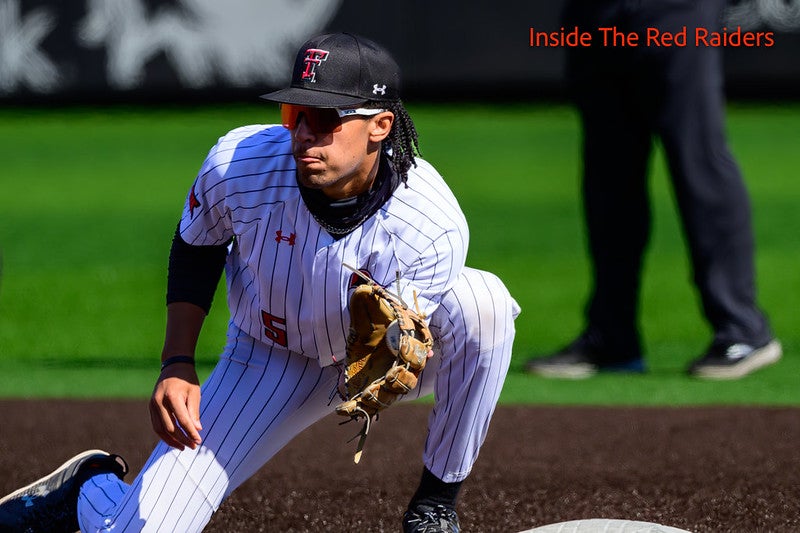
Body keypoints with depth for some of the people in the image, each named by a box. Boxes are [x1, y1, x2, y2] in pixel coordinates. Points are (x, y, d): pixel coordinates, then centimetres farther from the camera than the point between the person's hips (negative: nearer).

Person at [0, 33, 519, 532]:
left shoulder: (435, 226, -34)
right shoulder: (238, 163, -26)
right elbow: (197, 248, -3)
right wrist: (177, 364, -11)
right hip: (273, 359, 1)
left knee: (482, 300, -34)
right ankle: (91, 488, 29)